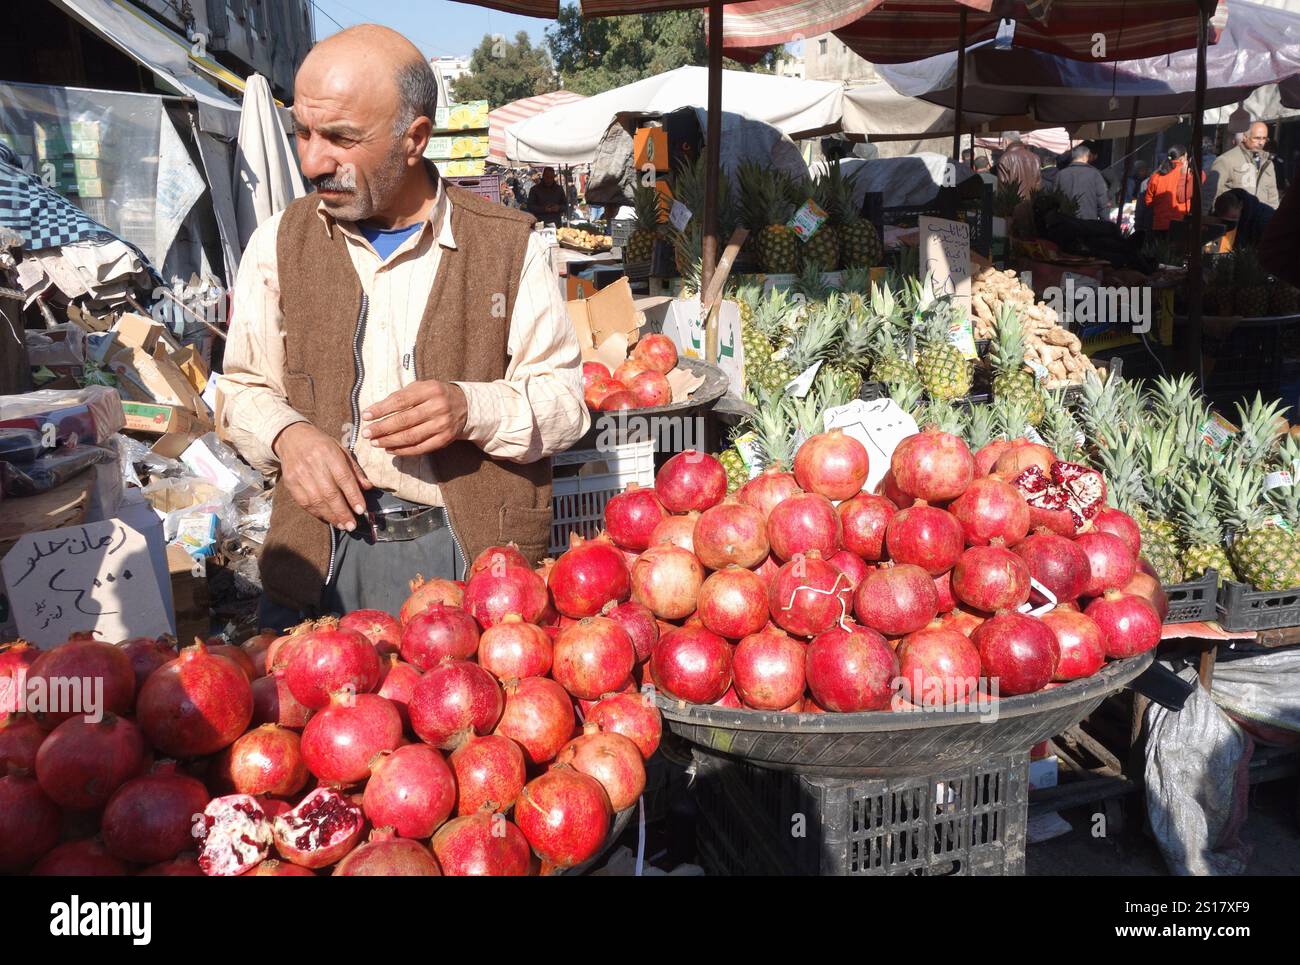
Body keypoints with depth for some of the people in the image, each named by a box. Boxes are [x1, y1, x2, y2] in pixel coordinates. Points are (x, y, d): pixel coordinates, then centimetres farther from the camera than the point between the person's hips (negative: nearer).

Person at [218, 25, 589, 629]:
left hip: (478, 555, -1)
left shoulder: (507, 243, -1)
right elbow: (243, 388, 12)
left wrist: (472, 408, -20)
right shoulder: (279, 243, 5)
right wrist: (287, 436, -10)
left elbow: (566, 397, -1)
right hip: (320, 552, 2)